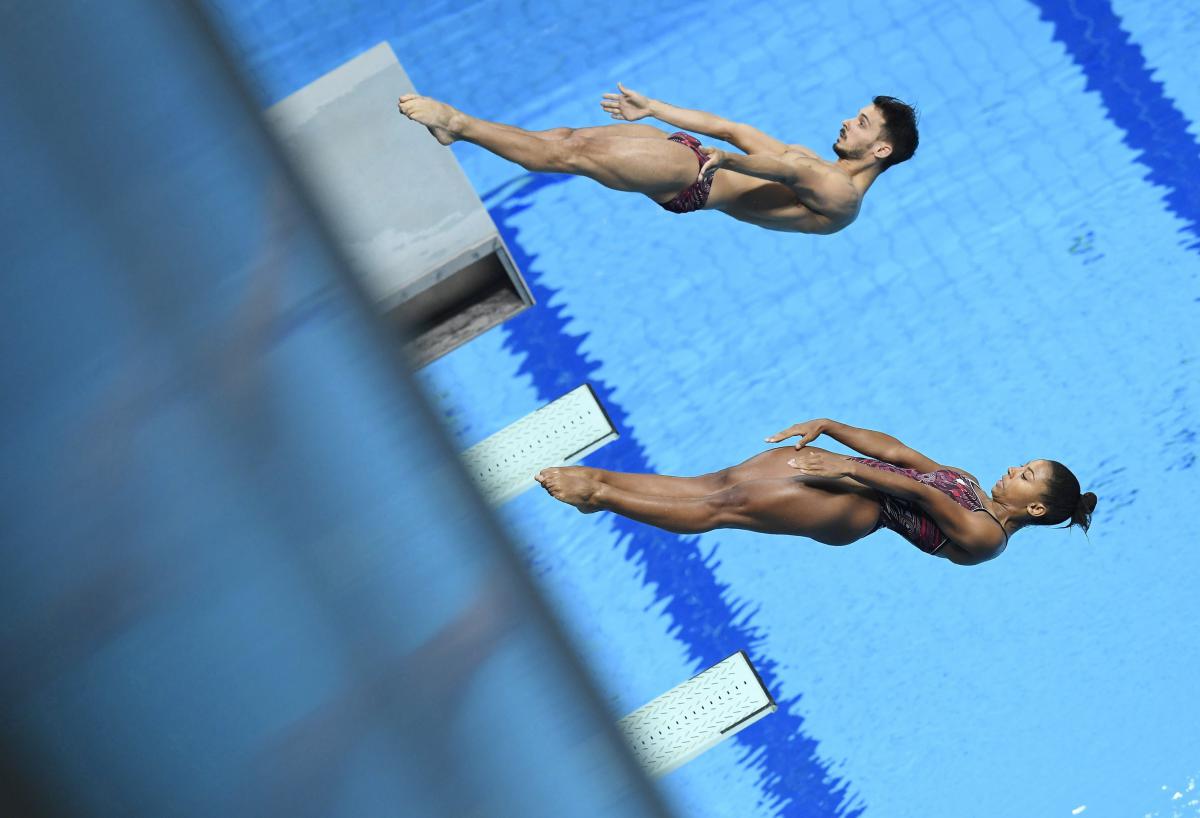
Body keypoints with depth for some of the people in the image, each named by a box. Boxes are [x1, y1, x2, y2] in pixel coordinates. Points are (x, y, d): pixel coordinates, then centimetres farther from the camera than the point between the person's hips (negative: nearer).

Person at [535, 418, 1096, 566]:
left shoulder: (985, 538, -4)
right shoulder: (967, 484, 22)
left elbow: (920, 493, -14)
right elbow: (894, 451, 14)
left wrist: (849, 470, -23)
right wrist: (828, 426, 5)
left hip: (855, 509, -8)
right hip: (855, 471, 8)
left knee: (728, 505, -17)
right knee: (717, 482, -8)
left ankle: (598, 495, -15)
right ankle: (598, 480, -11)